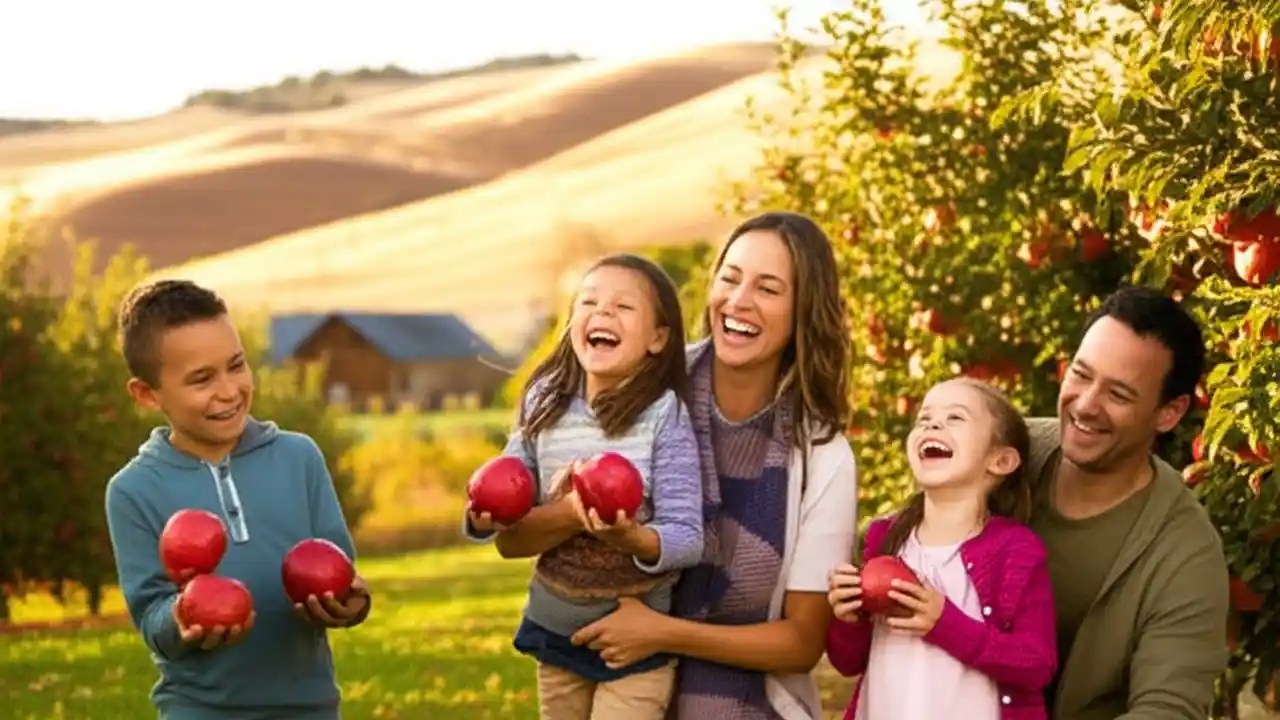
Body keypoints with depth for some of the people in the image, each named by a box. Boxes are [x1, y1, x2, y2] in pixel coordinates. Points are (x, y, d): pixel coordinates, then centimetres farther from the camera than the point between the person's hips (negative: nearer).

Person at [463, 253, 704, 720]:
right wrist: (570, 515, -24)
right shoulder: (544, 404, -4)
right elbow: (509, 538, -4)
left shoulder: (664, 415, -16)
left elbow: (686, 539, -20)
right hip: (555, 634, 4)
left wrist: (629, 538, -39)